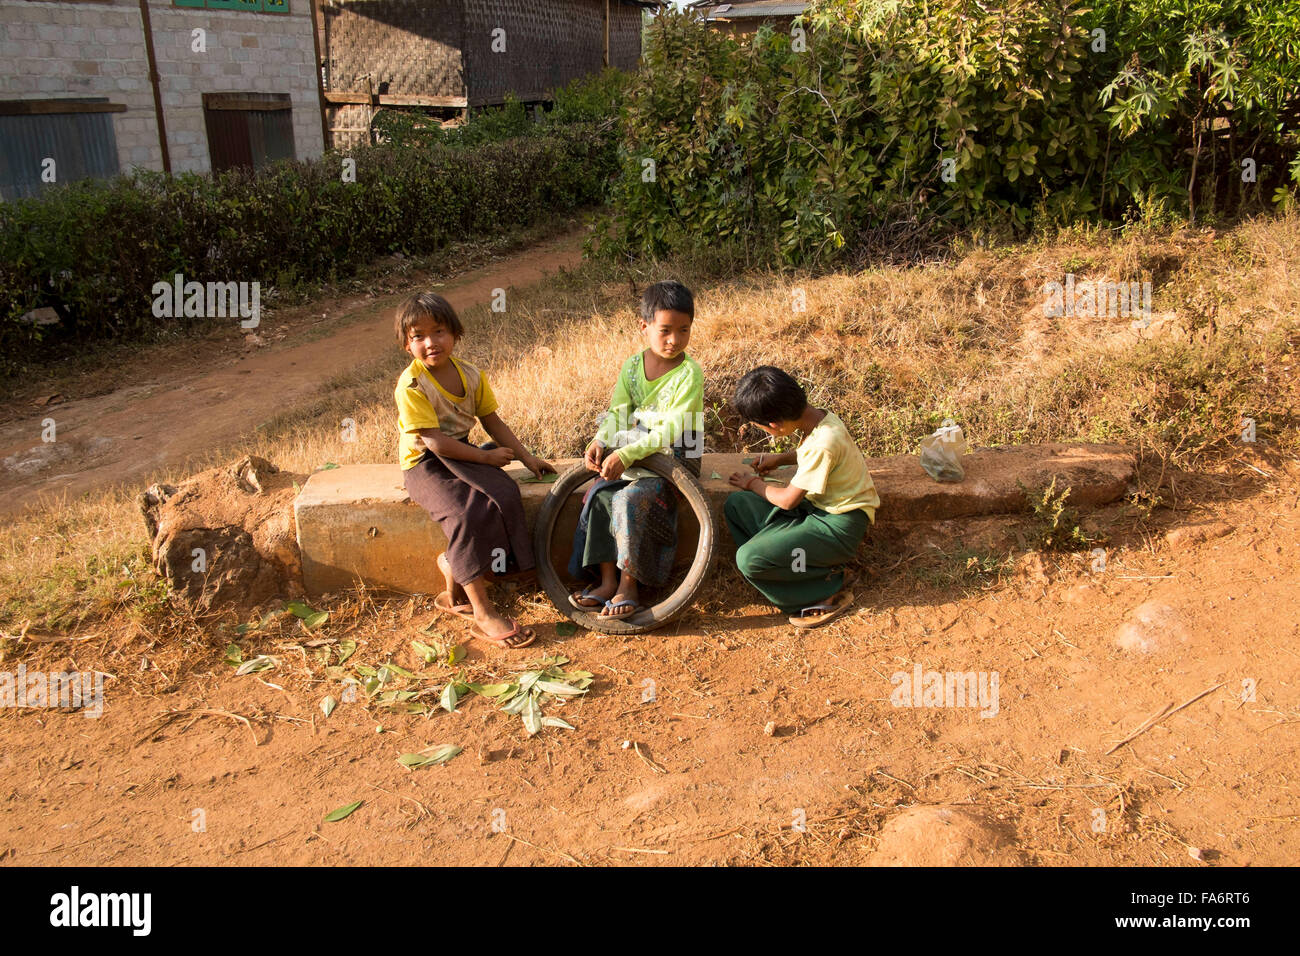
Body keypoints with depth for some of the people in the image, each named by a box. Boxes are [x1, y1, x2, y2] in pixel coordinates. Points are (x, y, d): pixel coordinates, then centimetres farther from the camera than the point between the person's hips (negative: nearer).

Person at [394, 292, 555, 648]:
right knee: (467, 513, -30)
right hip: (425, 464, -6)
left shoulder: (470, 375, 2)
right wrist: (486, 457, -16)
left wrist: (527, 457, 5)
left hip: (462, 454, 6)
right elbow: (435, 441, -21)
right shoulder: (410, 386, -17)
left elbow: (492, 422, 11)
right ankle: (483, 614, -23)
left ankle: (453, 568, -6)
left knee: (504, 494, -23)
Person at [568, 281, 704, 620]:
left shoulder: (689, 373, -14)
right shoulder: (632, 367, 4)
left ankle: (630, 585, -16)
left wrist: (626, 454, -30)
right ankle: (606, 580, -11)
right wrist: (600, 442, -21)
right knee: (599, 496, -17)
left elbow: (671, 429, -22)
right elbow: (618, 413, 1)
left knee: (631, 499, -29)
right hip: (631, 456, 6)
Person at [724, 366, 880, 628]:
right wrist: (781, 459, 13)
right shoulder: (819, 417, -2)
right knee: (735, 505, 3)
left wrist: (754, 484, 1)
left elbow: (788, 500, -17)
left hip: (838, 527, -10)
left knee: (749, 559, -22)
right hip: (817, 507, 10)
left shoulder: (823, 443, -29)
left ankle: (829, 590, -3)